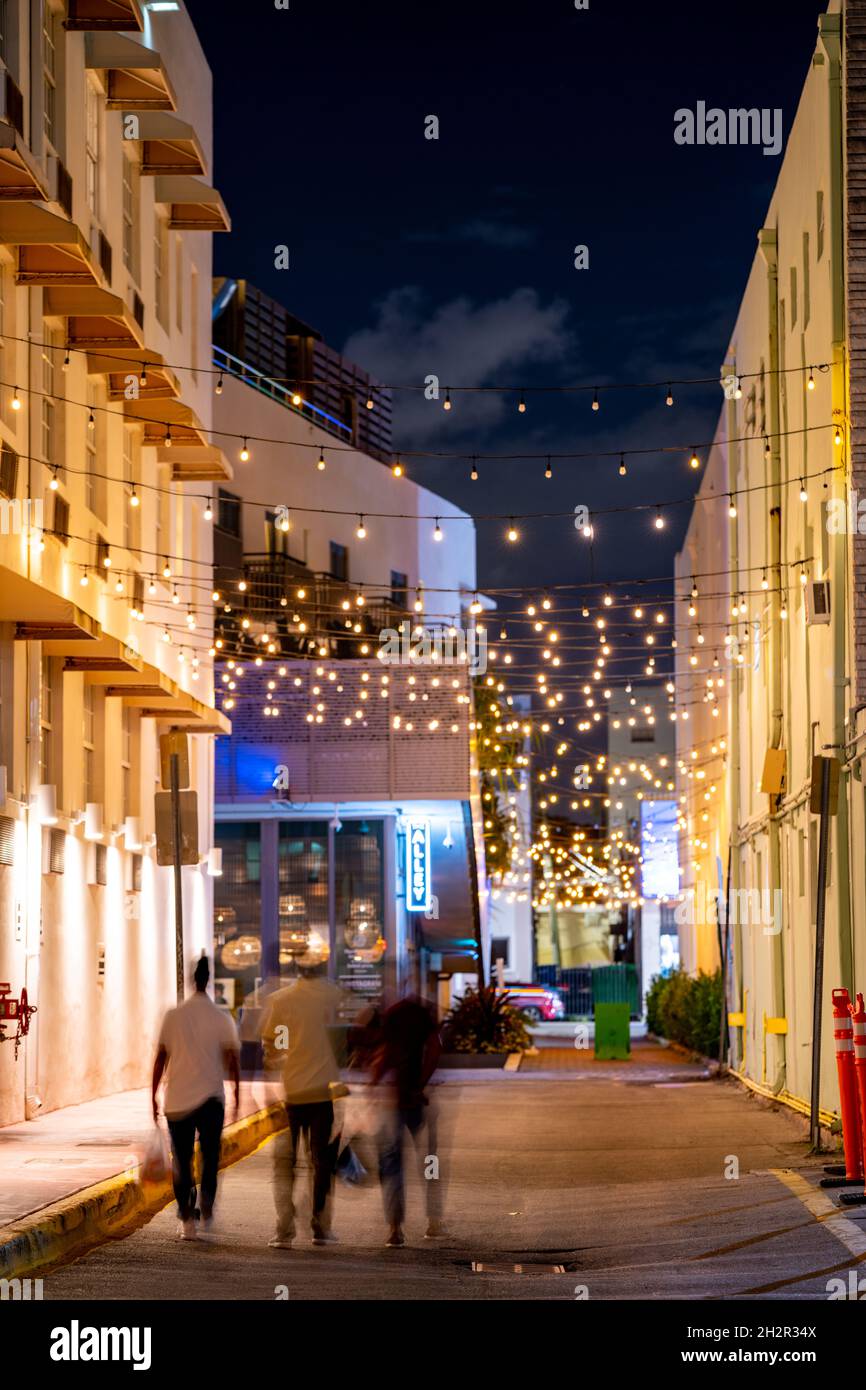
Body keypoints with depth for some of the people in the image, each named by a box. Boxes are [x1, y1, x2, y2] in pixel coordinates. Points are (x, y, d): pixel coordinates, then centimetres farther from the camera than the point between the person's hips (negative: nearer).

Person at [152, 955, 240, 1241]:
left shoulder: (173, 1016, -1)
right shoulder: (222, 1019, -2)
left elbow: (160, 1059, 0)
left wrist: (154, 1096, 7)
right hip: (211, 1098, 0)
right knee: (210, 1157, 11)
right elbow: (232, 1059, -1)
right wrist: (236, 1093, 10)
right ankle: (207, 1208, -9)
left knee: (181, 1161, 7)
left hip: (177, 1099, 1)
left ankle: (187, 1218, -3)